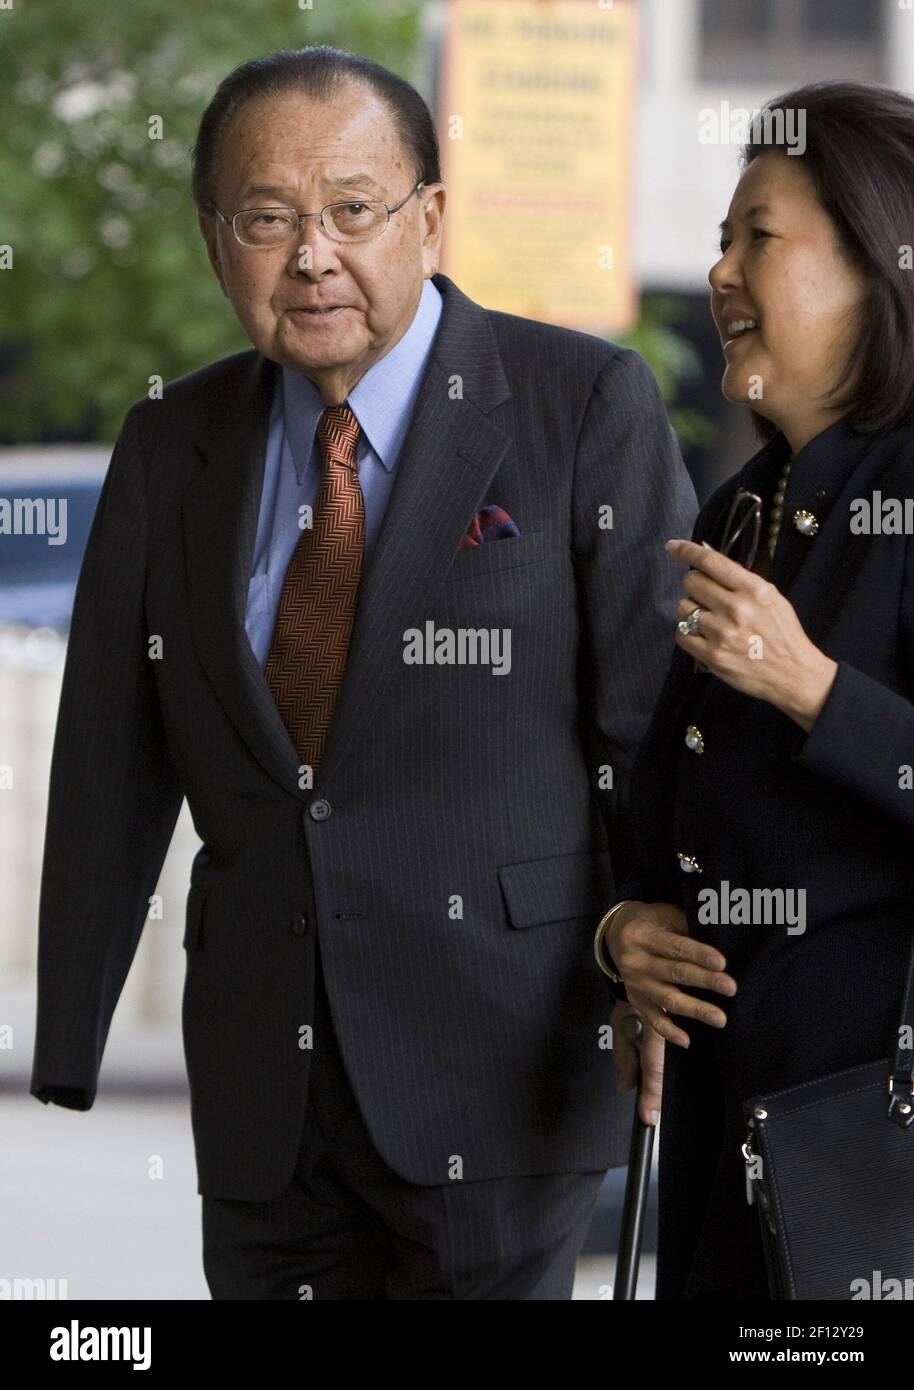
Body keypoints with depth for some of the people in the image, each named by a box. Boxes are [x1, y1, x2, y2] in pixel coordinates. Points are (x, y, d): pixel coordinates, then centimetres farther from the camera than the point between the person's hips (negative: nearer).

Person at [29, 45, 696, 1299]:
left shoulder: (588, 409, -5)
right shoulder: (171, 449, 8)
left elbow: (665, 721, -5)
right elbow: (112, 771, 8)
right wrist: (68, 1055, 5)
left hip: (500, 1065, -4)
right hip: (264, 1088, 4)